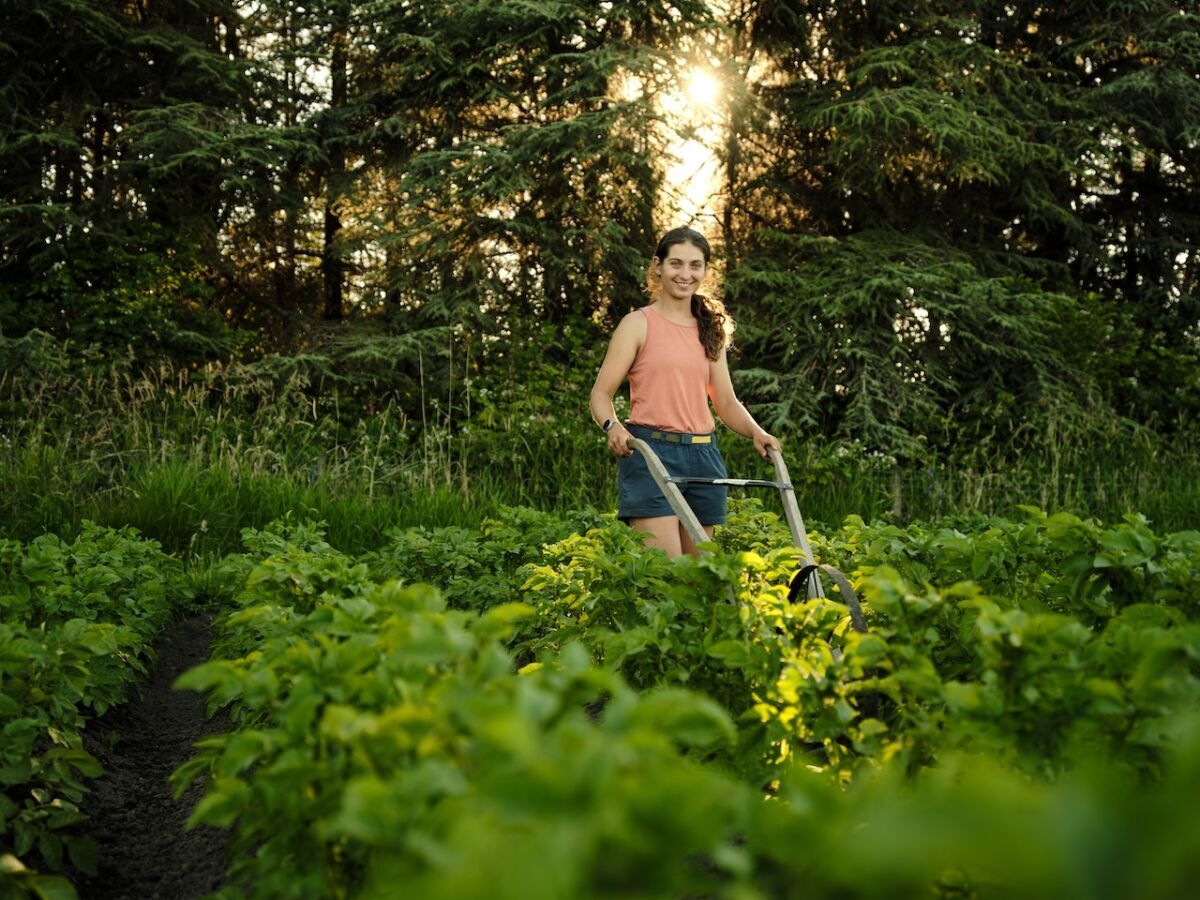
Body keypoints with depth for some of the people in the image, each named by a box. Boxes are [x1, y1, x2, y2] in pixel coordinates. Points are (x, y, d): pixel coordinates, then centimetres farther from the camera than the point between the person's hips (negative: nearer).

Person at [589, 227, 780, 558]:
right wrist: (613, 426, -24)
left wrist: (756, 433, 0)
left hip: (704, 457, 6)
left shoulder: (710, 330, 16)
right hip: (651, 453, -6)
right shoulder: (639, 324, 1)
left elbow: (726, 402, 19)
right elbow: (600, 394, -4)